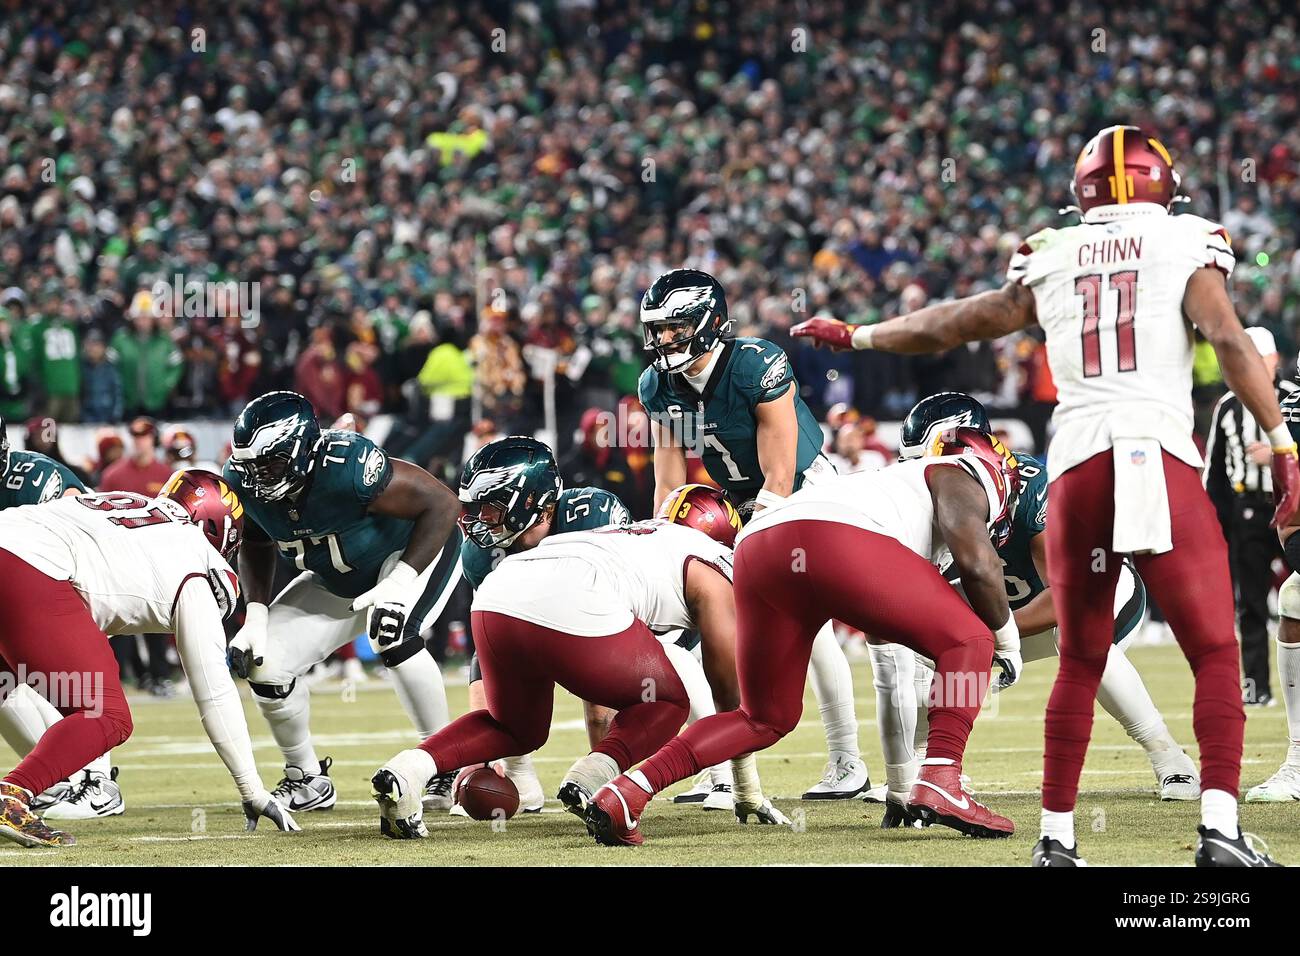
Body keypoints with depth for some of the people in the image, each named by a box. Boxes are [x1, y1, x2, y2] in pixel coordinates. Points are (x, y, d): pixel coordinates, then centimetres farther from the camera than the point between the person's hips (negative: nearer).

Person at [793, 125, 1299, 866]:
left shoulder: (1050, 262, 15)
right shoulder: (1187, 244, 7)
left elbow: (951, 325, 24)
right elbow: (1228, 341, -7)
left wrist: (855, 336, 38)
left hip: (1079, 468, 3)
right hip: (1162, 459, -3)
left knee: (1080, 663, 14)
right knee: (1216, 653, 2)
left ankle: (1056, 833, 13)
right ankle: (1219, 825, -11)